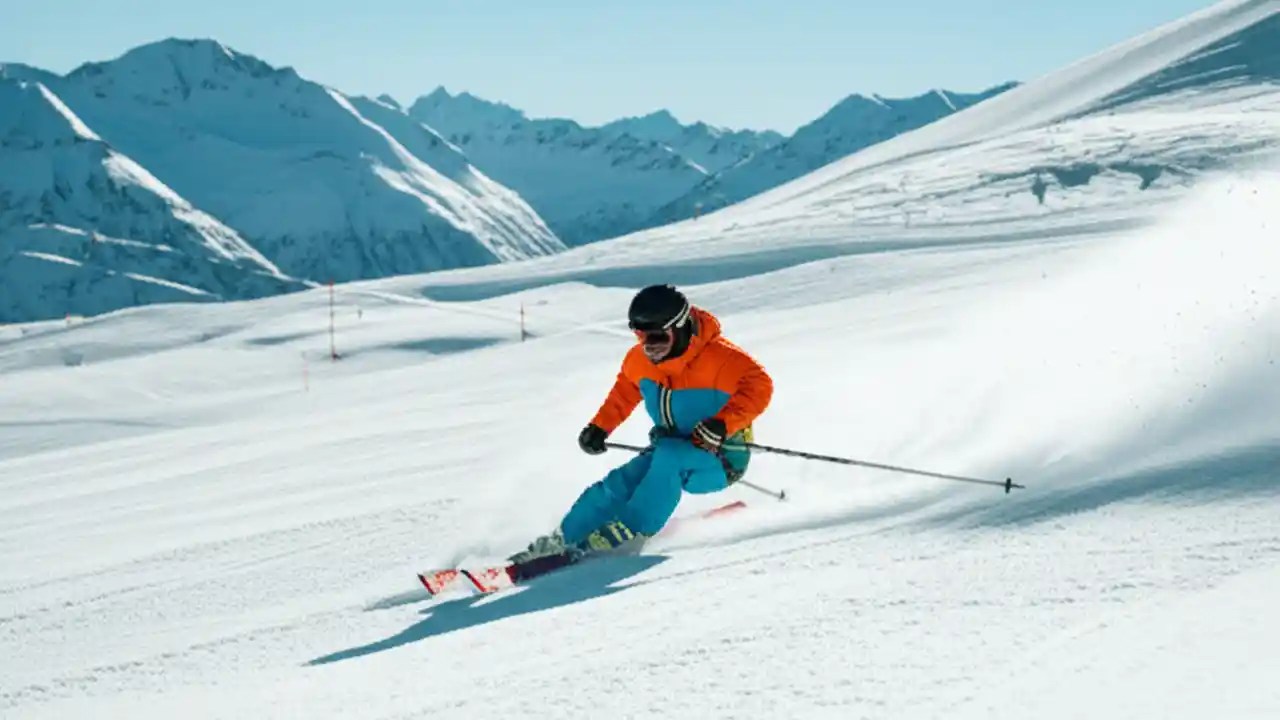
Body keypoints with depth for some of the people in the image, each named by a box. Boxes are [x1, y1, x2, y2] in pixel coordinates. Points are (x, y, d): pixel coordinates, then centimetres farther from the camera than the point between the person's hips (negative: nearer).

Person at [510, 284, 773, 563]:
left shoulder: (717, 357, -25)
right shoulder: (640, 360, -4)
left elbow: (759, 386, -30)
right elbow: (625, 390, 16)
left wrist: (720, 425, -39)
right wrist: (599, 426, 8)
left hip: (720, 462, -6)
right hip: (668, 454, 6)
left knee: (669, 455, -34)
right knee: (620, 484, -13)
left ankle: (631, 531, -29)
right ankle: (563, 540, 0)